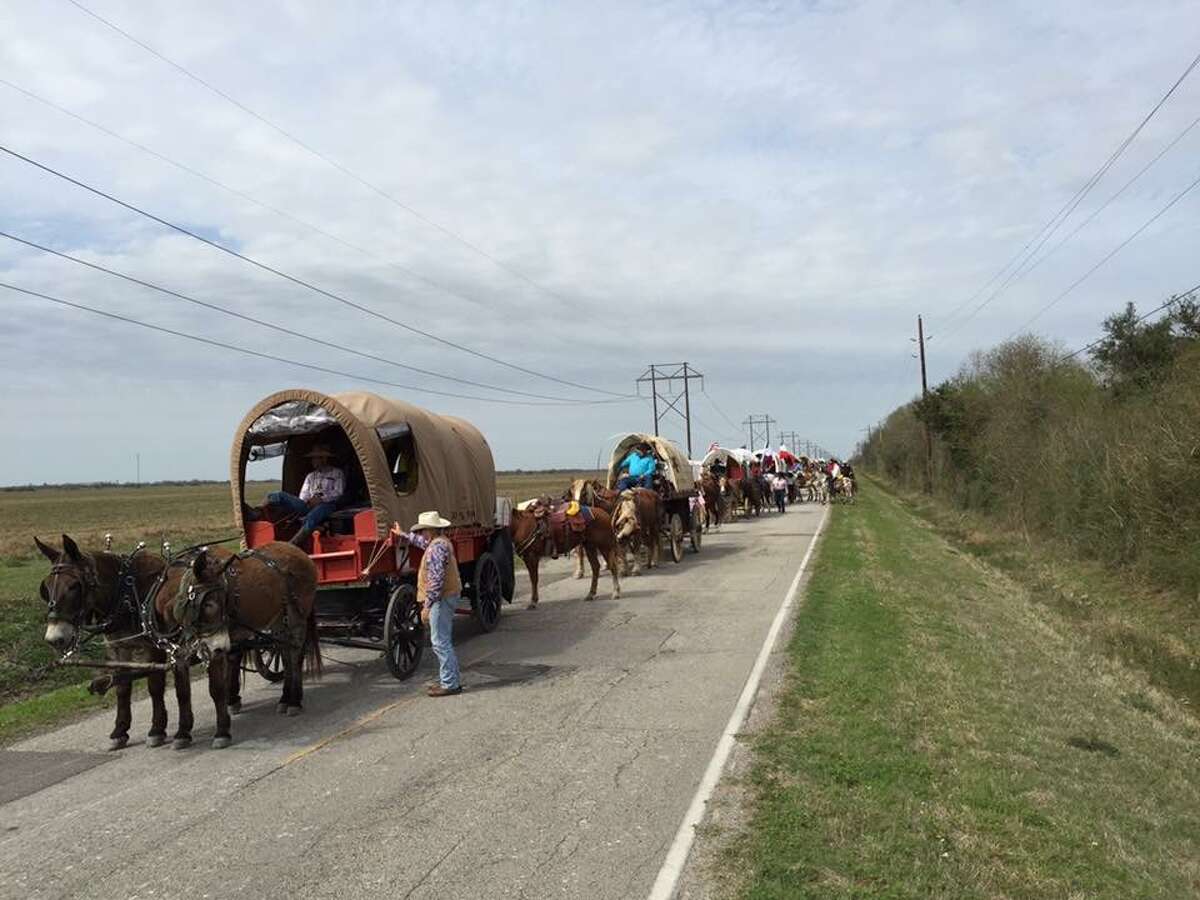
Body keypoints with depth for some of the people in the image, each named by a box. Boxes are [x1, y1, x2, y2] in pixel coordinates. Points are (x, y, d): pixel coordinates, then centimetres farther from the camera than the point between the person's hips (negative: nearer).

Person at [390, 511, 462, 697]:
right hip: (447, 597, 11)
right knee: (443, 641, 16)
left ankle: (450, 684, -4)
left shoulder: (437, 547, -20)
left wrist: (427, 605, -23)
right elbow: (423, 543, 37)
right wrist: (403, 535, 46)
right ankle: (447, 679, 23)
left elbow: (436, 580, -25)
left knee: (440, 642, -7)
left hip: (441, 599, -11)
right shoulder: (440, 542, 13)